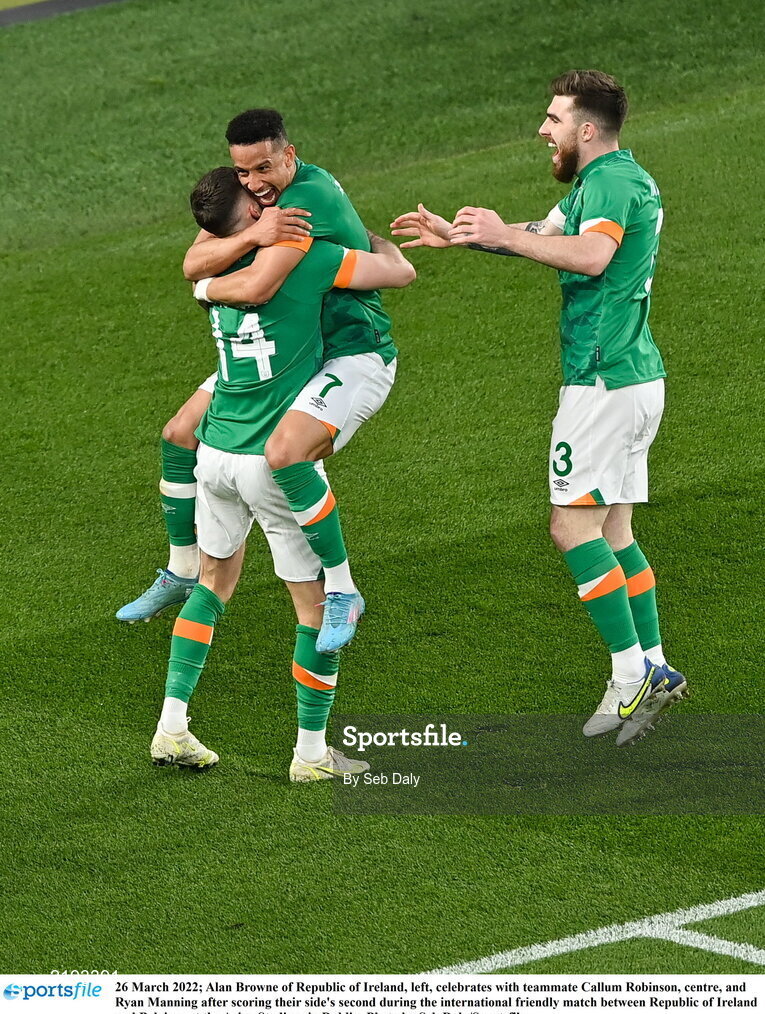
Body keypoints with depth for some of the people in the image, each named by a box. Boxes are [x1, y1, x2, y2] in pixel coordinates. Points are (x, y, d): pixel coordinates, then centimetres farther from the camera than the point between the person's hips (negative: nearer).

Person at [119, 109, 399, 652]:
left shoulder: (310, 195, -27)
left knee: (285, 451, -34)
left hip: (355, 357, -9)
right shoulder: (252, 193, 0)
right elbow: (193, 264, -12)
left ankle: (342, 591, -18)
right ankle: (184, 573, 29)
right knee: (180, 435, 9)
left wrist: (210, 287, -12)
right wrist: (252, 234, -31)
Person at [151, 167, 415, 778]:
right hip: (278, 461, -6)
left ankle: (172, 726, 19)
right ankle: (313, 752, 12)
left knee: (215, 582, 24)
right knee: (317, 604, 6)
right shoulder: (304, 257, -13)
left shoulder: (214, 274, 5)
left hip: (218, 451, 6)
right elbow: (401, 270, -4)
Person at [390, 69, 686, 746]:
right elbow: (546, 232, 32)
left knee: (573, 525, -9)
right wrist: (457, 235, 32)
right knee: (612, 529, 12)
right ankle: (655, 668, 11)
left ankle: (632, 671, -11)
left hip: (605, 381, -10)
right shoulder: (617, 178, 18)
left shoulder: (610, 181, -15)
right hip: (637, 377, 10)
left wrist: (507, 236, -33)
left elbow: (593, 255, -36)